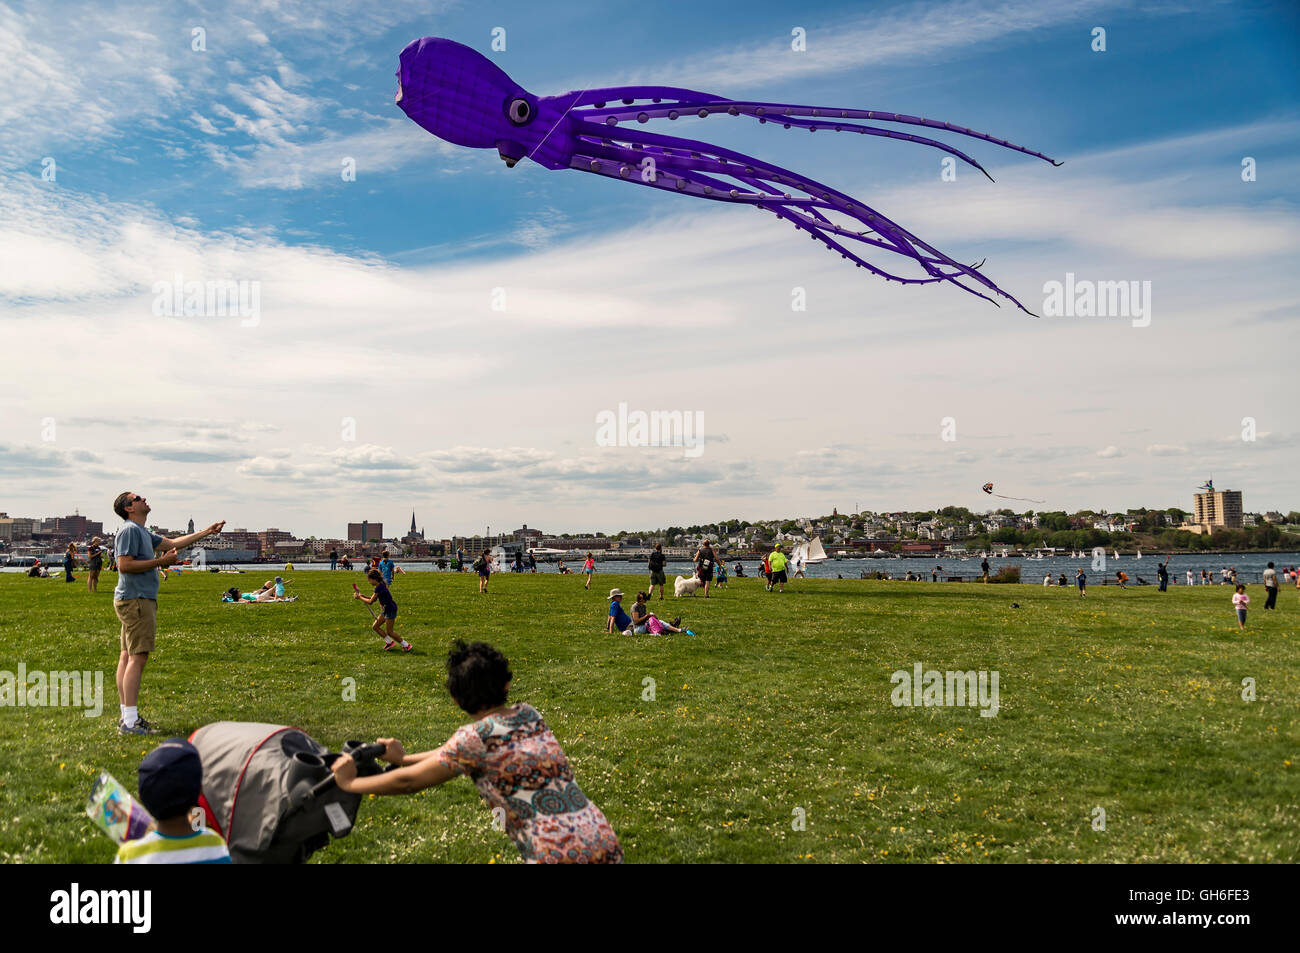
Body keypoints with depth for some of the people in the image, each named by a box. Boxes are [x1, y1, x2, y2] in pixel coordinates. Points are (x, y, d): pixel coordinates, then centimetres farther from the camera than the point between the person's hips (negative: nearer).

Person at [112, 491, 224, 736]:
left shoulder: (142, 532, 20)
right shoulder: (129, 530, -11)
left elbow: (172, 543, 28)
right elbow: (125, 565, -20)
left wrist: (207, 532, 28)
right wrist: (160, 561, -17)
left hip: (140, 601, 11)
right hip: (135, 601, -11)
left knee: (128, 656, 11)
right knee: (138, 658, -12)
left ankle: (127, 717, 16)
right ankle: (130, 721, -13)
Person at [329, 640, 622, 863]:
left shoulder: (476, 736, -6)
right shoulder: (529, 715, 12)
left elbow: (408, 781, 5)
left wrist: (349, 783, 19)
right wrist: (405, 758, 34)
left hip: (558, 856, -6)